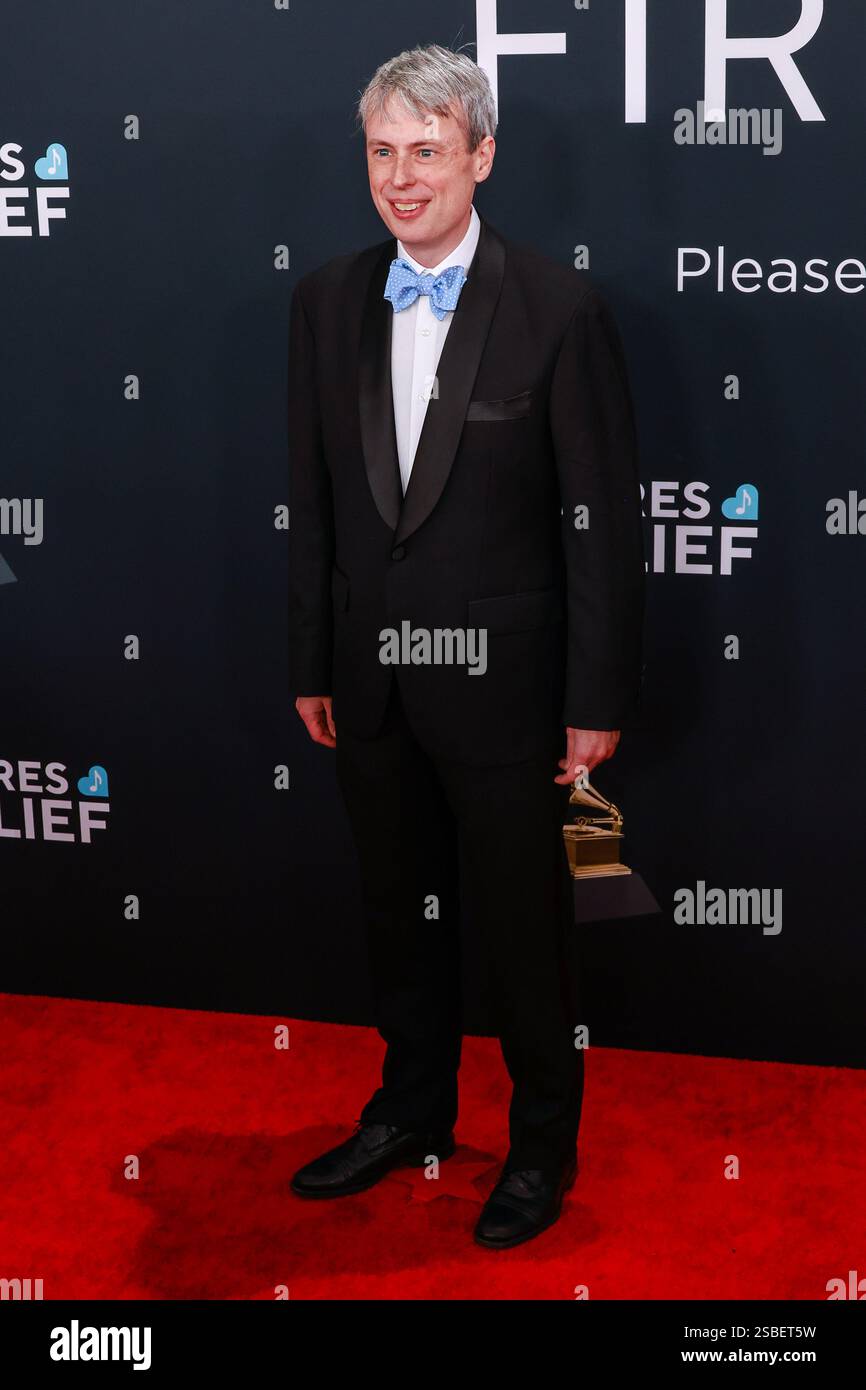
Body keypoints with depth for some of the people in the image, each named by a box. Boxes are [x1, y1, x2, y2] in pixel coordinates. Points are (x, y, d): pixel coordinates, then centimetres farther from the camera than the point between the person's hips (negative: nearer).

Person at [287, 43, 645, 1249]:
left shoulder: (561, 310, -12)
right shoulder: (327, 302, 3)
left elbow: (605, 519, -10)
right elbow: (314, 498, 7)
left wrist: (599, 699, -10)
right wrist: (313, 666, 8)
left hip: (502, 684, -4)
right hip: (373, 683, 5)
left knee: (522, 927, 10)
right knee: (399, 913, 20)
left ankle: (543, 1140, 31)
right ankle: (413, 1109, 40)